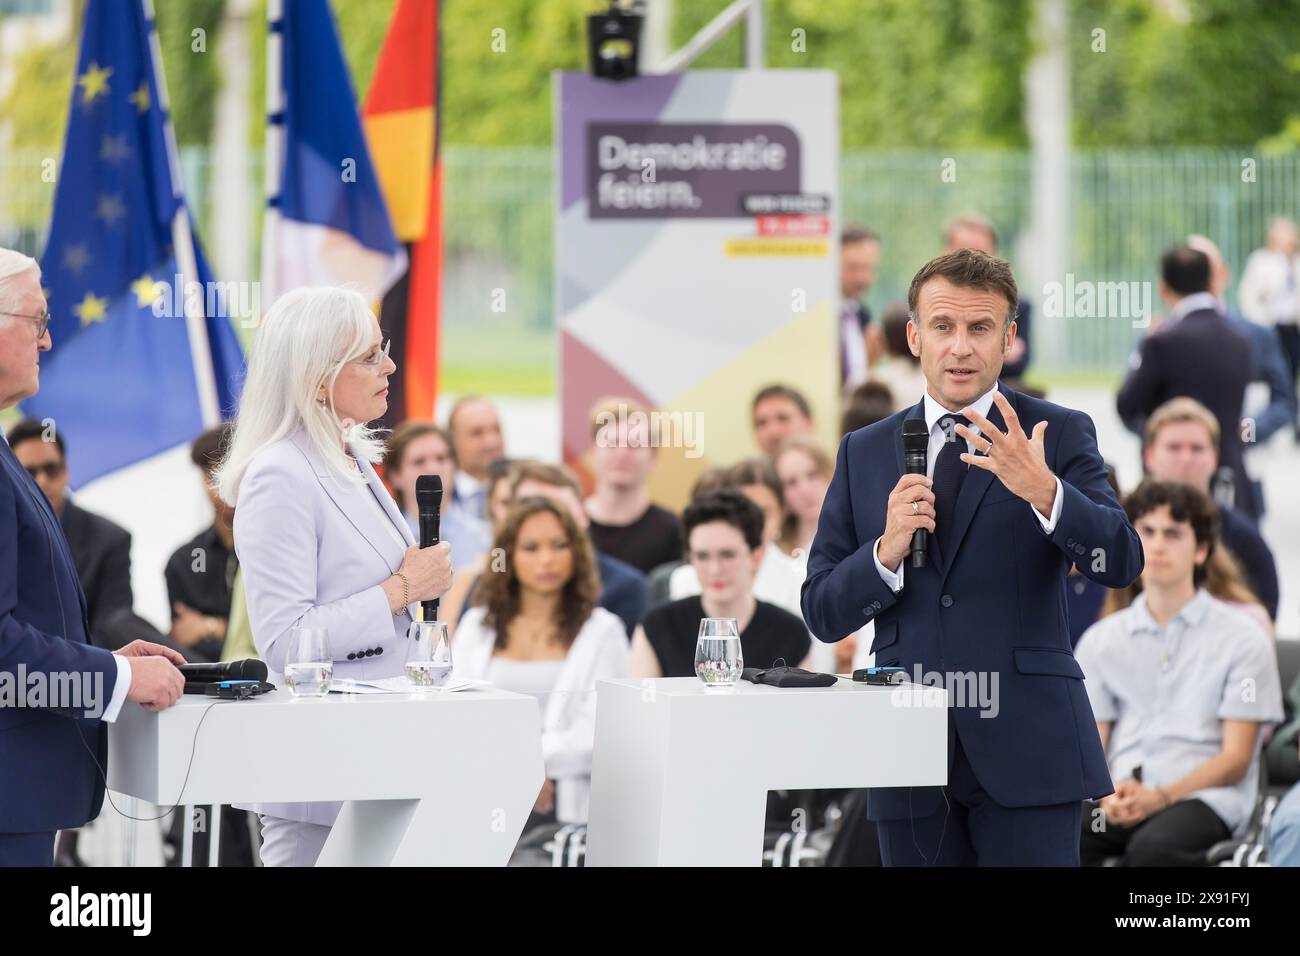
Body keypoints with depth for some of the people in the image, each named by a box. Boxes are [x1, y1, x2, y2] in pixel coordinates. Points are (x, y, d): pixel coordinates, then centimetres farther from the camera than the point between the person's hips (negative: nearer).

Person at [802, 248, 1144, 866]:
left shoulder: (1058, 436, 3)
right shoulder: (864, 453, 11)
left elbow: (1120, 564, -11)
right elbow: (821, 613, 9)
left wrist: (1042, 490, -28)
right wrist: (887, 551, -11)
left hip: (1025, 748, -3)